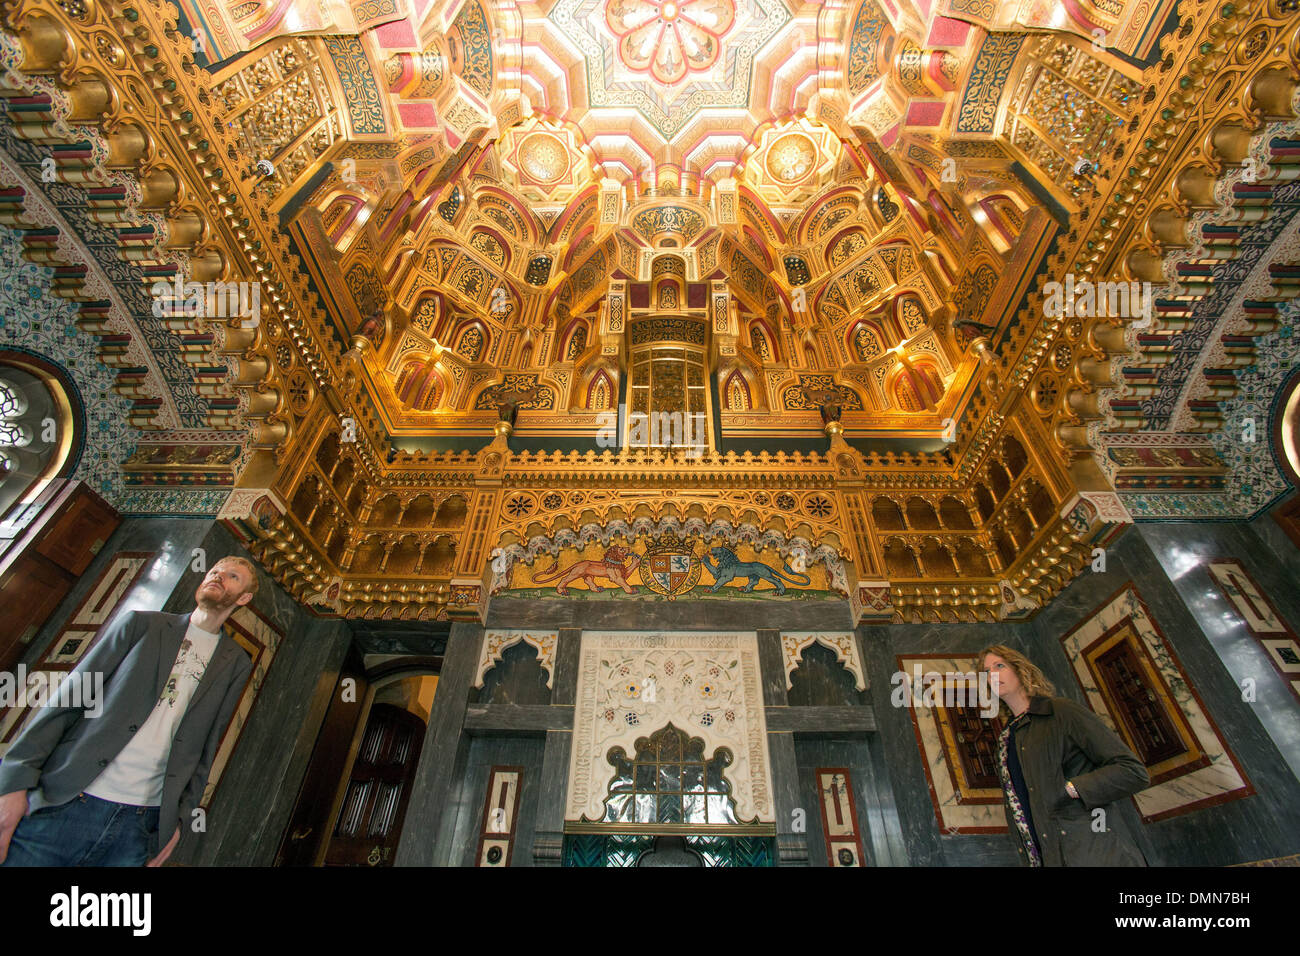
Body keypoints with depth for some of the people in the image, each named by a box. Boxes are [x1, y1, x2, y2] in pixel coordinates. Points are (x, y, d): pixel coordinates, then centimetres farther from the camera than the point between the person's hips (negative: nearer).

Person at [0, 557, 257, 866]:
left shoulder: (236, 664, 8)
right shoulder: (141, 623, 6)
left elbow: (206, 746, 8)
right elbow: (69, 698, 3)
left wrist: (180, 816, 2)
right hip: (61, 806, -1)